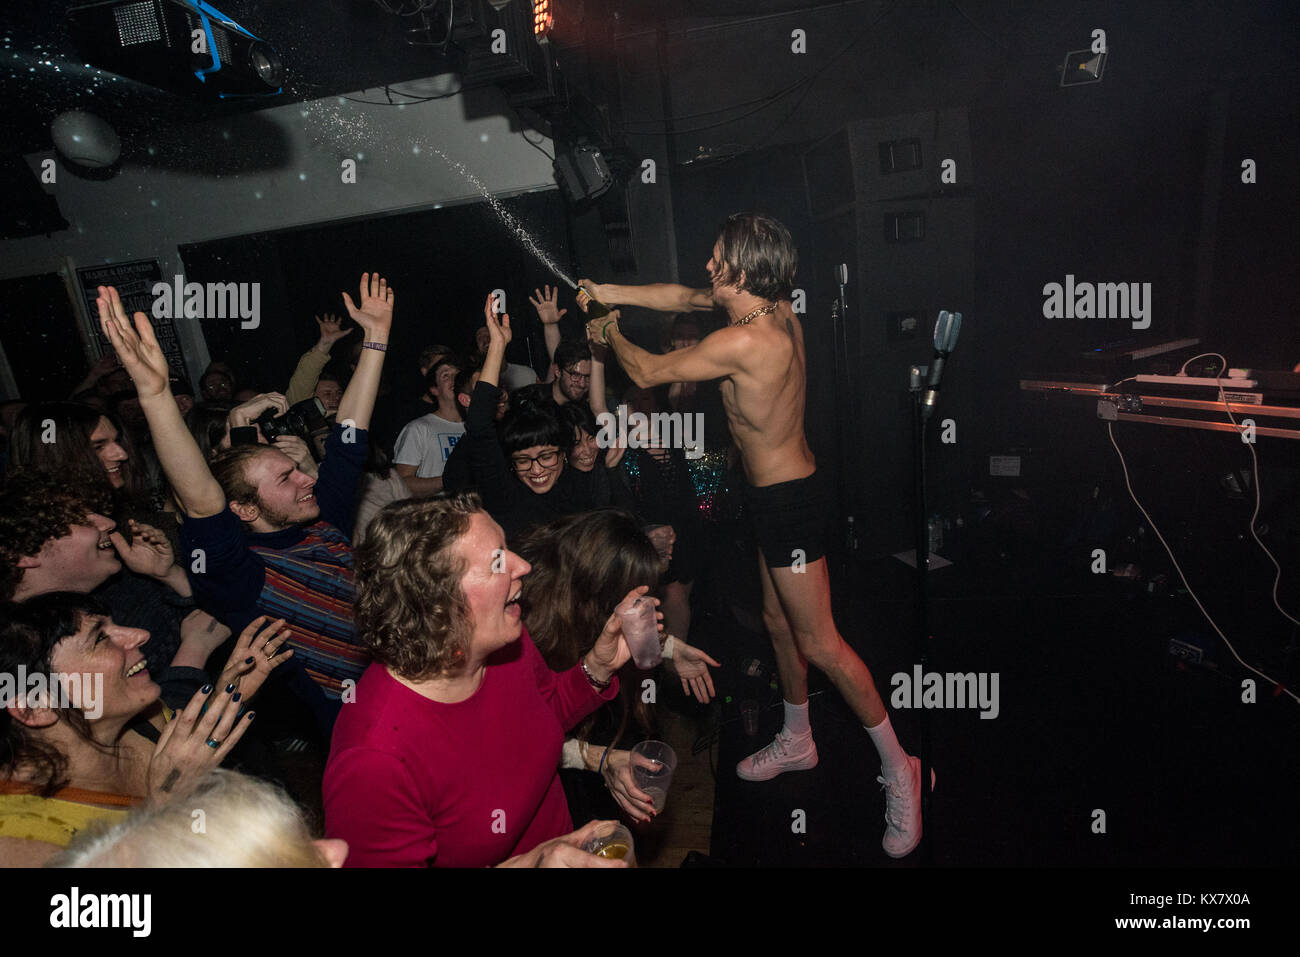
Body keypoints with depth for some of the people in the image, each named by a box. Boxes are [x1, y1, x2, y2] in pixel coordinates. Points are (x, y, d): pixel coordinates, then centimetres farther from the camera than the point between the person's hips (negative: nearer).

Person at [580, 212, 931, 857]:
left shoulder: (741, 342, -28)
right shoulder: (778, 310, 0)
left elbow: (648, 373, -15)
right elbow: (685, 298, 14)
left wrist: (611, 336, 6)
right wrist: (607, 293, 16)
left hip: (786, 499, -10)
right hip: (781, 491, 10)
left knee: (820, 644, -1)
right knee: (778, 621, 21)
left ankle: (898, 768, 14)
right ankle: (796, 741, 40)